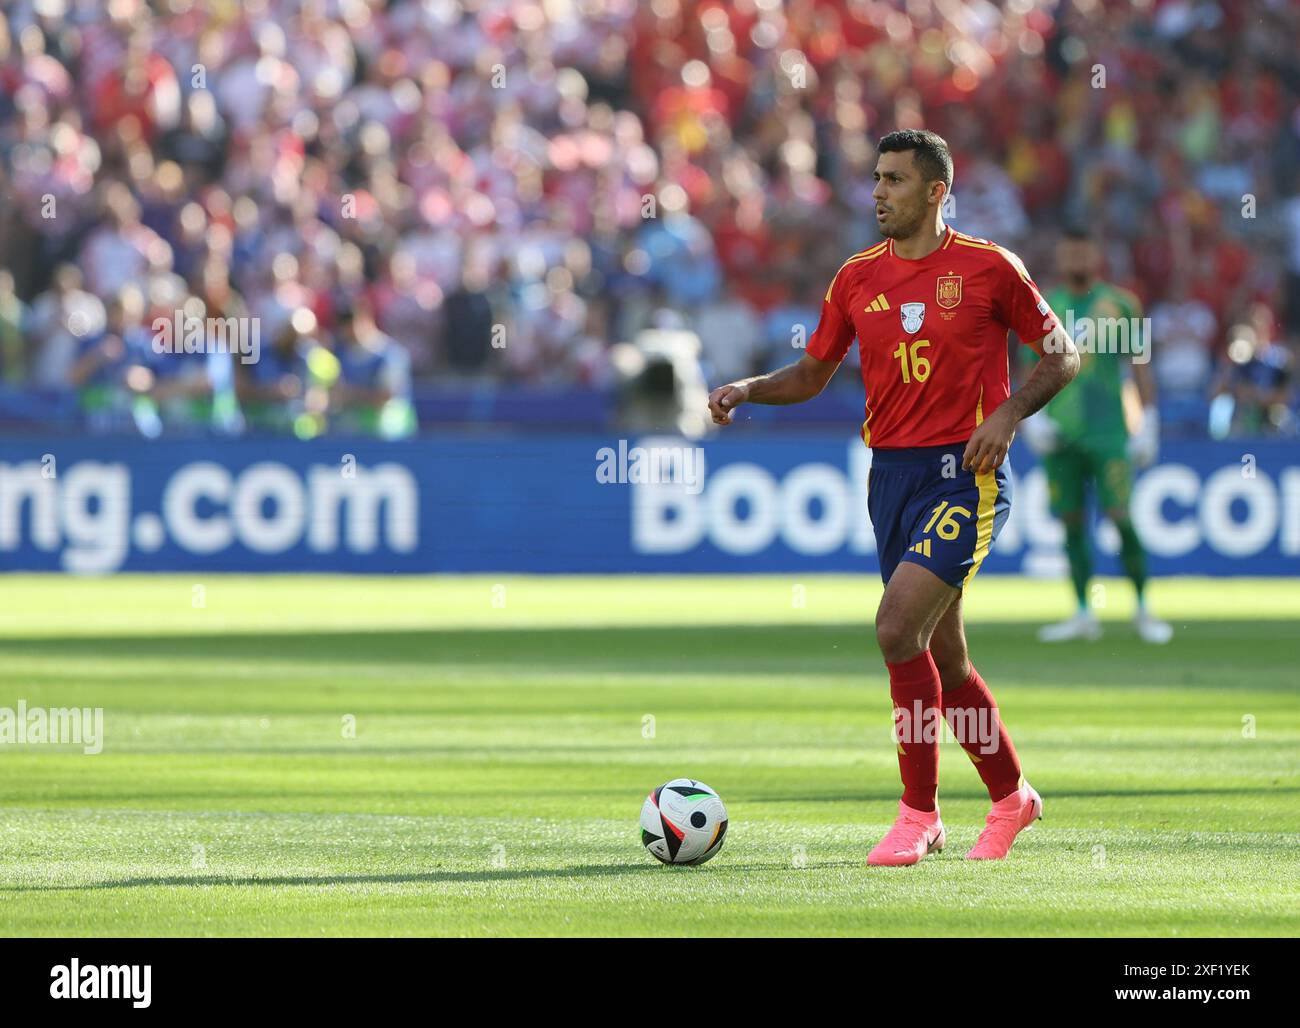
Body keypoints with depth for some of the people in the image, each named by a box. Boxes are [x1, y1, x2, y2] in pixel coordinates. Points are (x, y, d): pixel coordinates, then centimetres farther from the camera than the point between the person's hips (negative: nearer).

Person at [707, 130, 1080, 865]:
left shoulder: (987, 267, -5)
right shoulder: (858, 278, 8)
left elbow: (1062, 354, 2)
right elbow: (813, 375, 17)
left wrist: (1007, 415, -13)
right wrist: (745, 390, 0)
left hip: (966, 474, -6)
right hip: (891, 473, 6)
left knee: (898, 626, -20)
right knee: (943, 656, 10)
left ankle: (919, 812, -11)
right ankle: (1012, 796, 29)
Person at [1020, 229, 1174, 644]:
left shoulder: (1118, 304, 2)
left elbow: (1140, 365, 3)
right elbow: (1031, 372, 14)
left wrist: (1149, 424, -2)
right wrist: (1032, 416, -1)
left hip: (1107, 433, -3)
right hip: (1059, 435, 3)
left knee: (1121, 517, -10)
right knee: (1072, 523, 4)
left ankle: (1142, 610, 1)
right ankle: (1083, 616, 10)